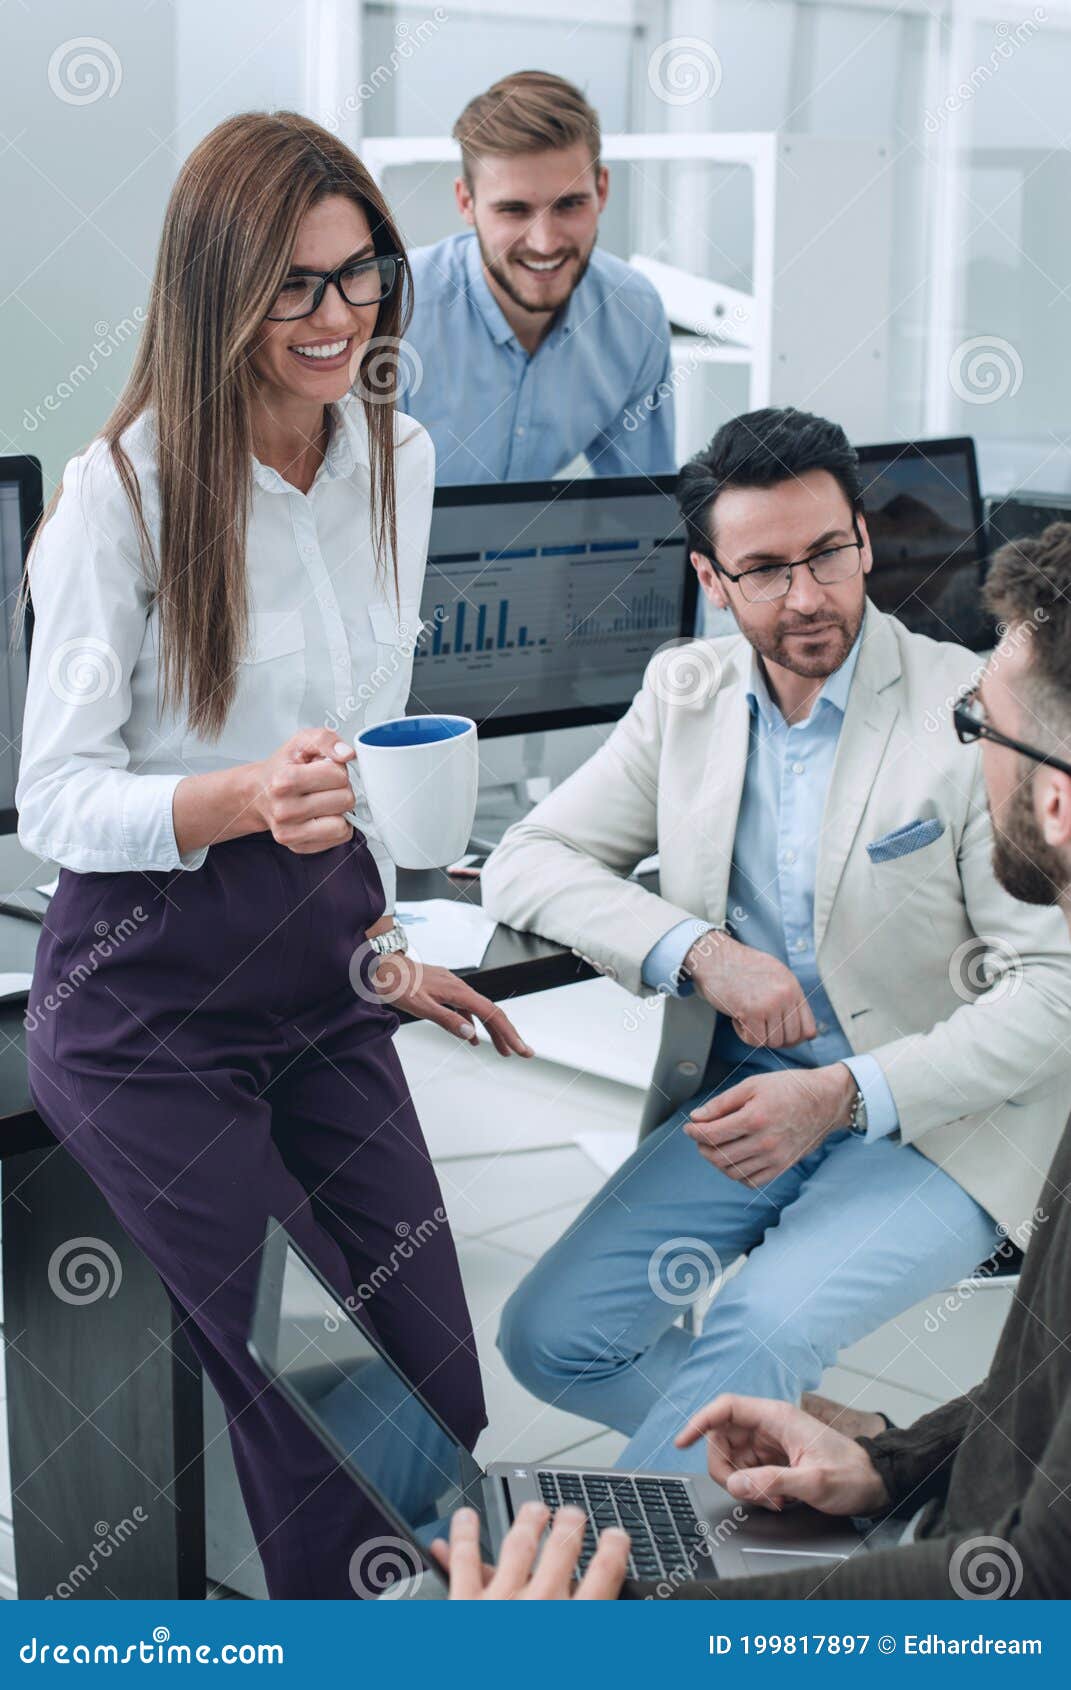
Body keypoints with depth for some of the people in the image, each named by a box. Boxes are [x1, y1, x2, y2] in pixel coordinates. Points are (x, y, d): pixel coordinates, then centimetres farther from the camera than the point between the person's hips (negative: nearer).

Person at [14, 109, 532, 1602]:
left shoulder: (400, 459, 5)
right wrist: (246, 797, -29)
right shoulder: (122, 491, -13)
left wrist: (378, 937, 16)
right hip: (151, 1000, -5)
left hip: (323, 986, 6)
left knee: (446, 1402, 4)